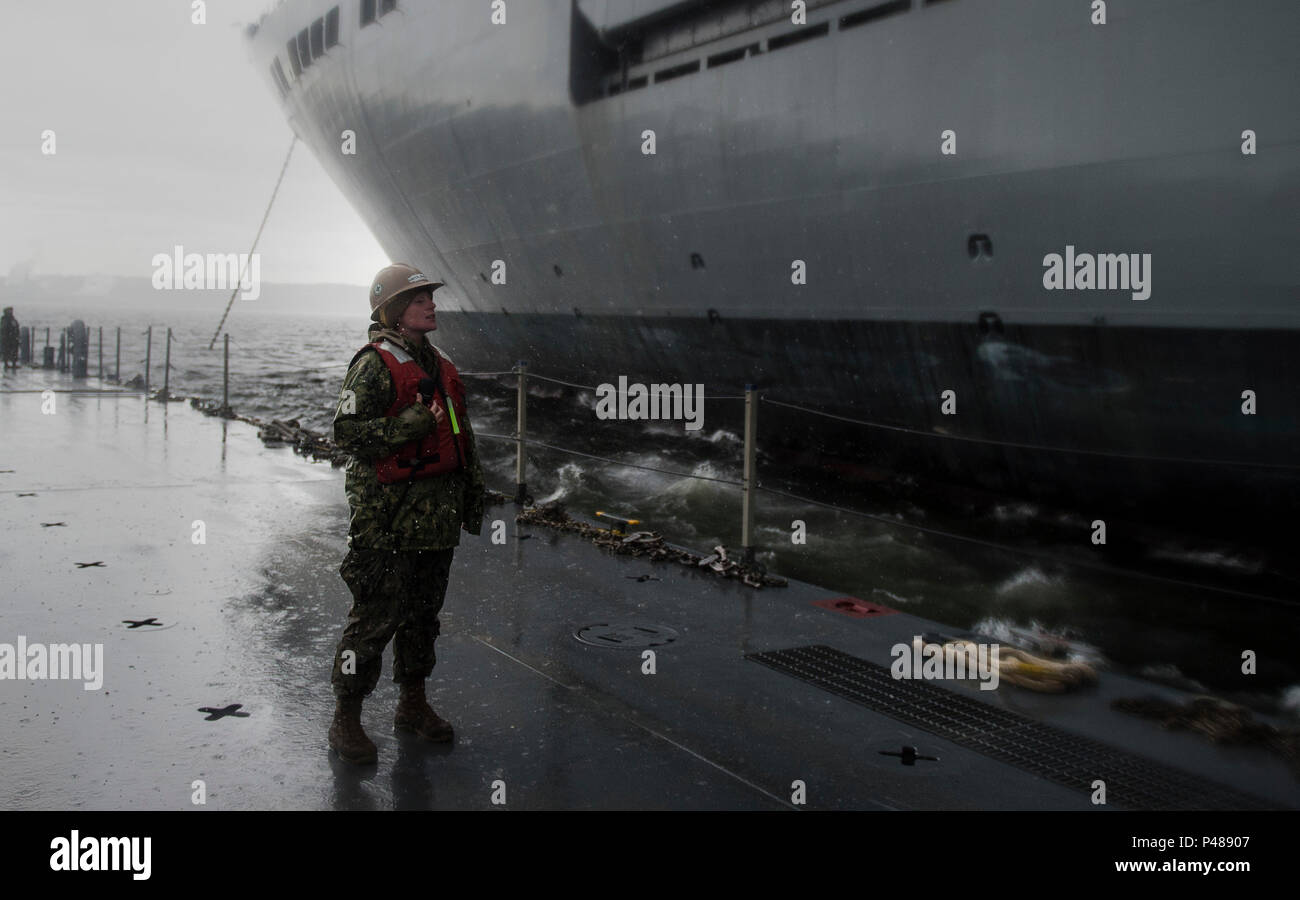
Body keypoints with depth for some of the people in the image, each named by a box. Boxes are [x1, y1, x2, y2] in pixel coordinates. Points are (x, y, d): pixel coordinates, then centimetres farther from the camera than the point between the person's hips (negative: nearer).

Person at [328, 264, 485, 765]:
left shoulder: (440, 367, 16)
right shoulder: (375, 365, -9)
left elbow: (462, 436, 23)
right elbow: (347, 431, -18)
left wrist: (473, 496, 20)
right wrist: (414, 423, -22)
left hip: (437, 517, 8)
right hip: (389, 516, -8)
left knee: (424, 612, 15)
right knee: (376, 616, -4)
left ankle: (413, 705, 29)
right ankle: (346, 721, 9)